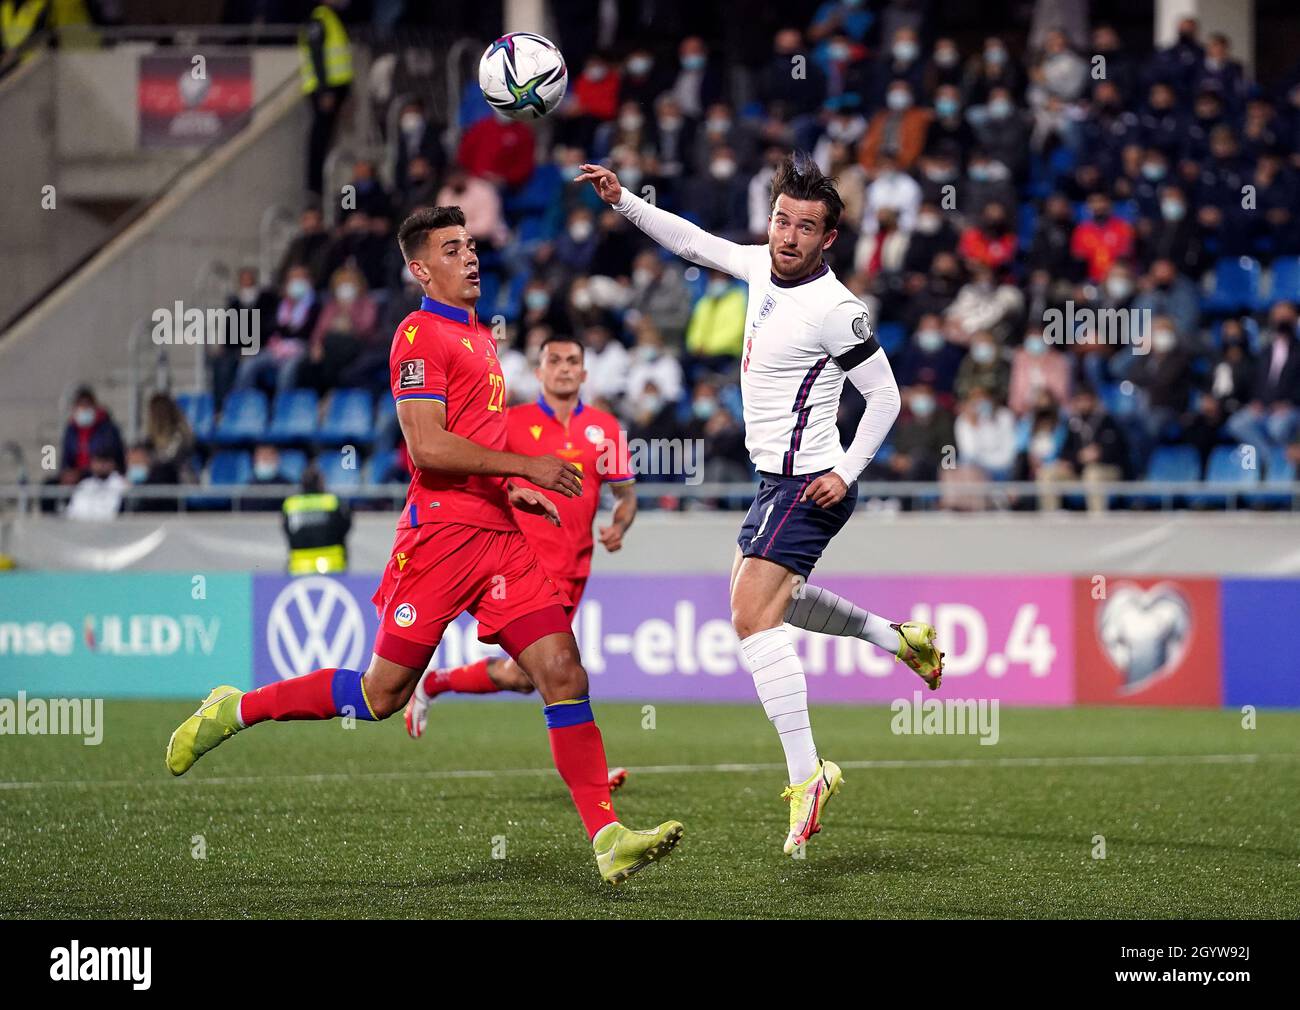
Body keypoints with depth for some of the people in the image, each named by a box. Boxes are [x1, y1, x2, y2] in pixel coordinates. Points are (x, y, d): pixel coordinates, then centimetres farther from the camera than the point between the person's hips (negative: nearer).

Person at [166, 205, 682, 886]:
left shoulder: (480, 337, 21)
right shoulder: (421, 333, -7)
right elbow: (427, 447, -17)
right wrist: (524, 466, -15)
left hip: (499, 534, 8)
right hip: (441, 529, -8)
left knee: (563, 673, -6)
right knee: (382, 693, -2)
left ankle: (606, 837, -9)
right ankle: (235, 710, 16)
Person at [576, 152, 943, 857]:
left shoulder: (834, 308, -19)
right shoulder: (763, 267, 3)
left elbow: (885, 395, -13)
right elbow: (695, 243, 19)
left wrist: (846, 472, -19)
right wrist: (623, 202, 11)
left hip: (807, 485, -10)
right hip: (777, 478, 10)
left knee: (753, 613, -20)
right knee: (759, 594, 27)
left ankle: (805, 775, -23)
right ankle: (898, 639, 37)